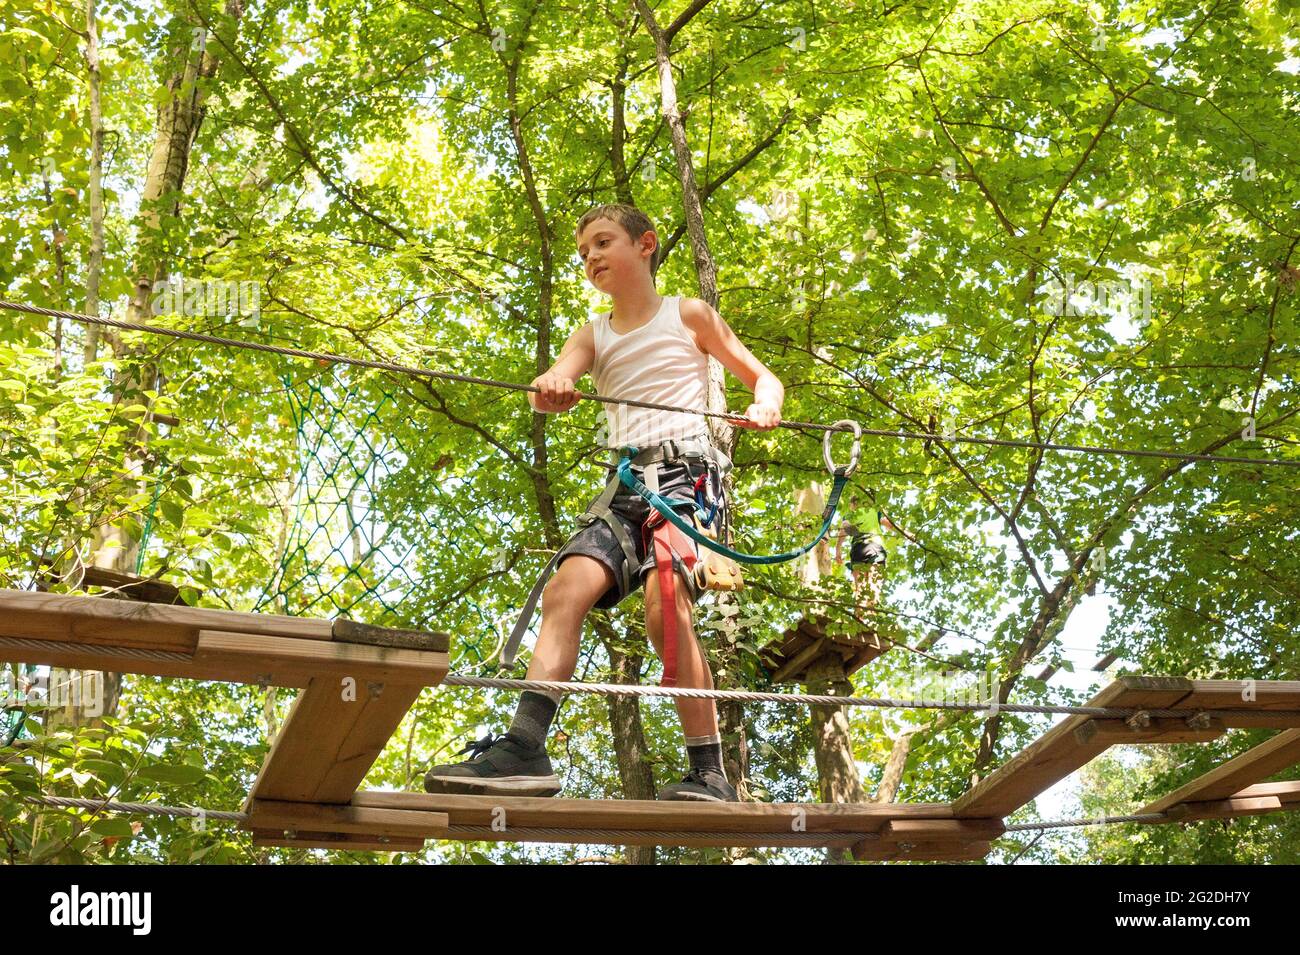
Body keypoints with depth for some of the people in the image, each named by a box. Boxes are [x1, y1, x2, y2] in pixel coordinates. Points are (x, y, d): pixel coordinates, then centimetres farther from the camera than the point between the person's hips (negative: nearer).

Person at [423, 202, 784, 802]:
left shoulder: (688, 315, 14)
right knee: (566, 589, -18)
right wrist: (549, 391, -26)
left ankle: (709, 773, -23)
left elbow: (763, 377, 16)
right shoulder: (593, 336, 21)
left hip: (687, 471, -5)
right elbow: (555, 381, -1)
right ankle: (524, 746, -27)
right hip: (625, 483, 5)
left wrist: (763, 408, -9)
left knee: (666, 605, -26)